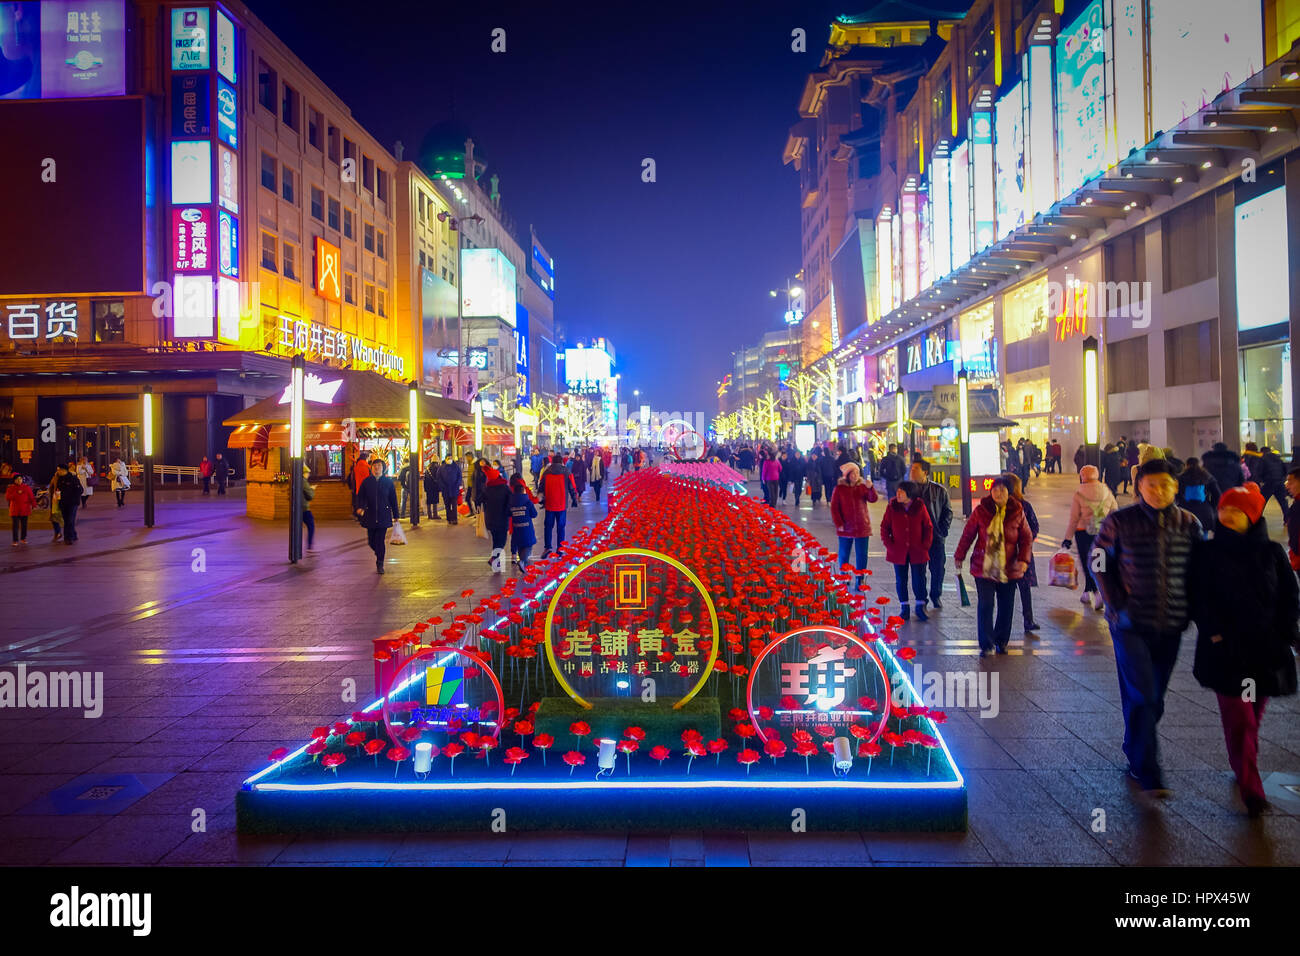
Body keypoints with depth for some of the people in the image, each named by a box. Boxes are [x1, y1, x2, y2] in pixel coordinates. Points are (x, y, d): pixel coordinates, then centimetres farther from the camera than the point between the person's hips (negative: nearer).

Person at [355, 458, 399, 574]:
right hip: (370, 516, 2)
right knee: (371, 541, 6)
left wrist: (395, 515, 8)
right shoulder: (366, 482, 4)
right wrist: (360, 507, -18)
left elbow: (393, 499, 8)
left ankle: (380, 564, 1)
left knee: (380, 541, -7)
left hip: (383, 516, -2)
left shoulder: (388, 482, 3)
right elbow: (360, 496, 3)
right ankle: (379, 554, 36)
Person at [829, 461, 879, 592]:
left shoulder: (862, 487, 4)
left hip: (862, 527, 1)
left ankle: (859, 581, 11)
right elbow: (834, 508, -4)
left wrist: (871, 488, -27)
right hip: (846, 528, -1)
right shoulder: (839, 489, -3)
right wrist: (839, 524, -10)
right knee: (844, 554, 9)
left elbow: (873, 499, -9)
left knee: (862, 555, 2)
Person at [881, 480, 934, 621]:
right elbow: (884, 527, 3)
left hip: (917, 551, -1)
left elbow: (928, 527, 3)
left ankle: (920, 606, 18)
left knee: (919, 579, 4)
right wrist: (889, 545, -7)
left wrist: (925, 545, -6)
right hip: (898, 551, 1)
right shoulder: (892, 507, -3)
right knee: (901, 580, 8)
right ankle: (904, 608, 19)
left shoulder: (920, 506, -4)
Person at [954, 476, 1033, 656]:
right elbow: (967, 535, 5)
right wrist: (959, 557, 9)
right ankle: (986, 644, 5)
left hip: (1009, 569, 1)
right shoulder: (981, 511, -3)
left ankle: (1001, 641, 28)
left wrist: (1024, 560, -11)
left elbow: (1026, 539, 3)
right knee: (985, 606, -4)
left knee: (1006, 607, 11)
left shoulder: (1017, 513, -1)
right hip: (983, 567, -1)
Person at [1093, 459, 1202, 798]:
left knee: (1154, 697, 14)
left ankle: (1135, 753, 34)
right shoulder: (1120, 522, -7)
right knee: (1141, 696, -7)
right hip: (1131, 624, -3)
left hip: (1170, 625, 4)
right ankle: (1148, 772, 2)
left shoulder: (1189, 524, 1)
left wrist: (1191, 610, 3)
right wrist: (1117, 605, -8)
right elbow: (1101, 564, -1)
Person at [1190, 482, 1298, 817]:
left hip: (1265, 647, 2)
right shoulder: (1207, 553, 0)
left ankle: (1241, 765, 35)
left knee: (1252, 716, 14)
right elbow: (1199, 598, -2)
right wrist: (1214, 630, -13)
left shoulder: (1271, 552, 4)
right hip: (1225, 648, -2)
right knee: (1238, 718, -6)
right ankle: (1251, 789, -4)